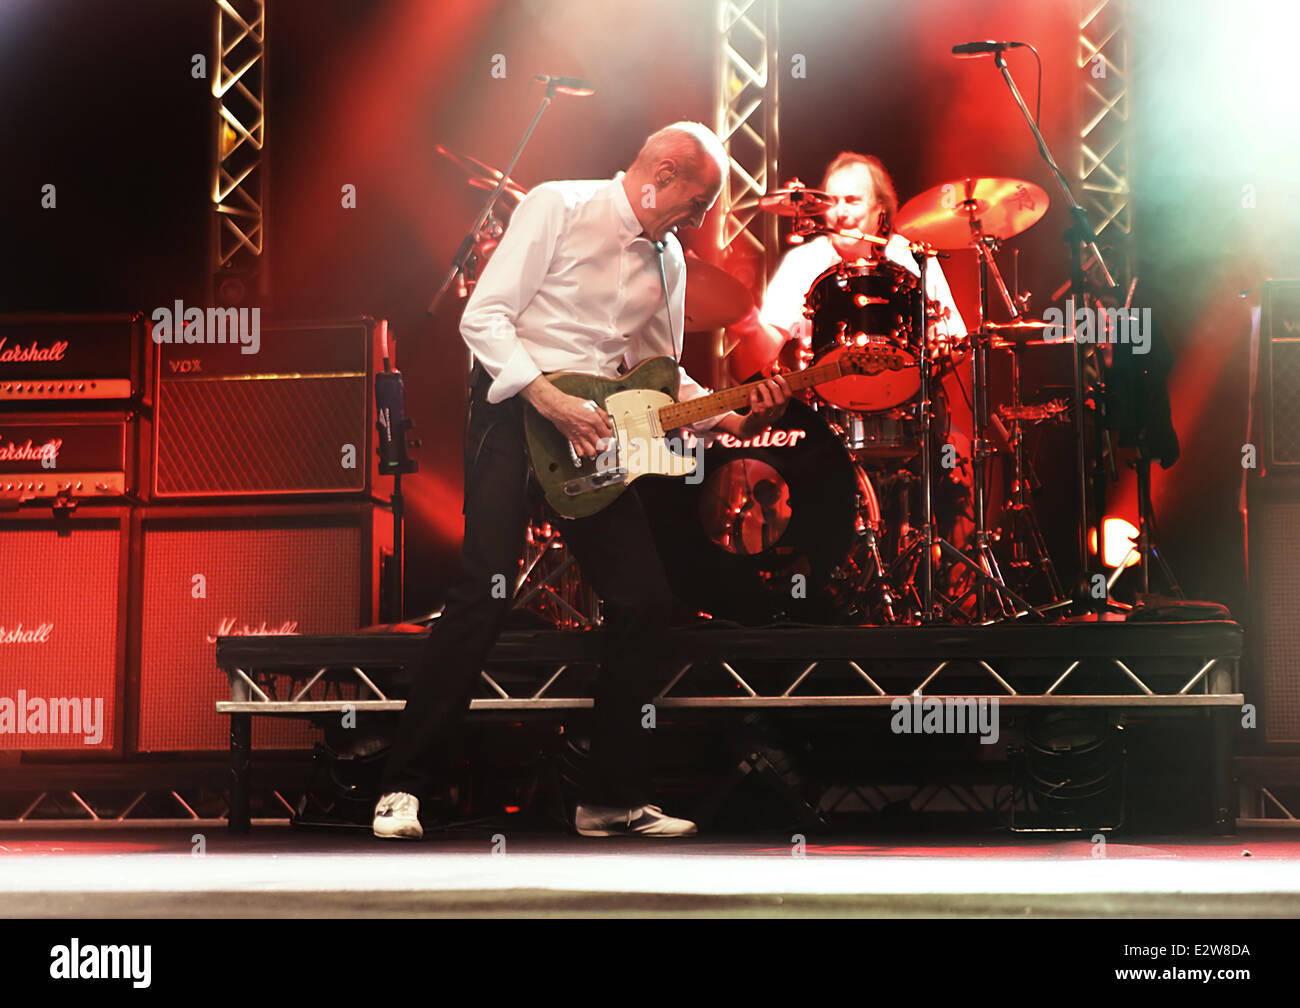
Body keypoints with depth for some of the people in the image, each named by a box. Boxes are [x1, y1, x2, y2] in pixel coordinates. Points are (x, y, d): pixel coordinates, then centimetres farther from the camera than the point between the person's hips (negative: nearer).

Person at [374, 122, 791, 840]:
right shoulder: (558, 208, -7)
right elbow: (483, 317, -12)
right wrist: (551, 401, -22)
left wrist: (726, 418, 2)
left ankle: (613, 798, 11)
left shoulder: (667, 260, 14)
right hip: (513, 406, -7)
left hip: (595, 434, 7)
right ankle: (403, 785, -9)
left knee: (646, 599, 0)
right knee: (484, 591, -17)